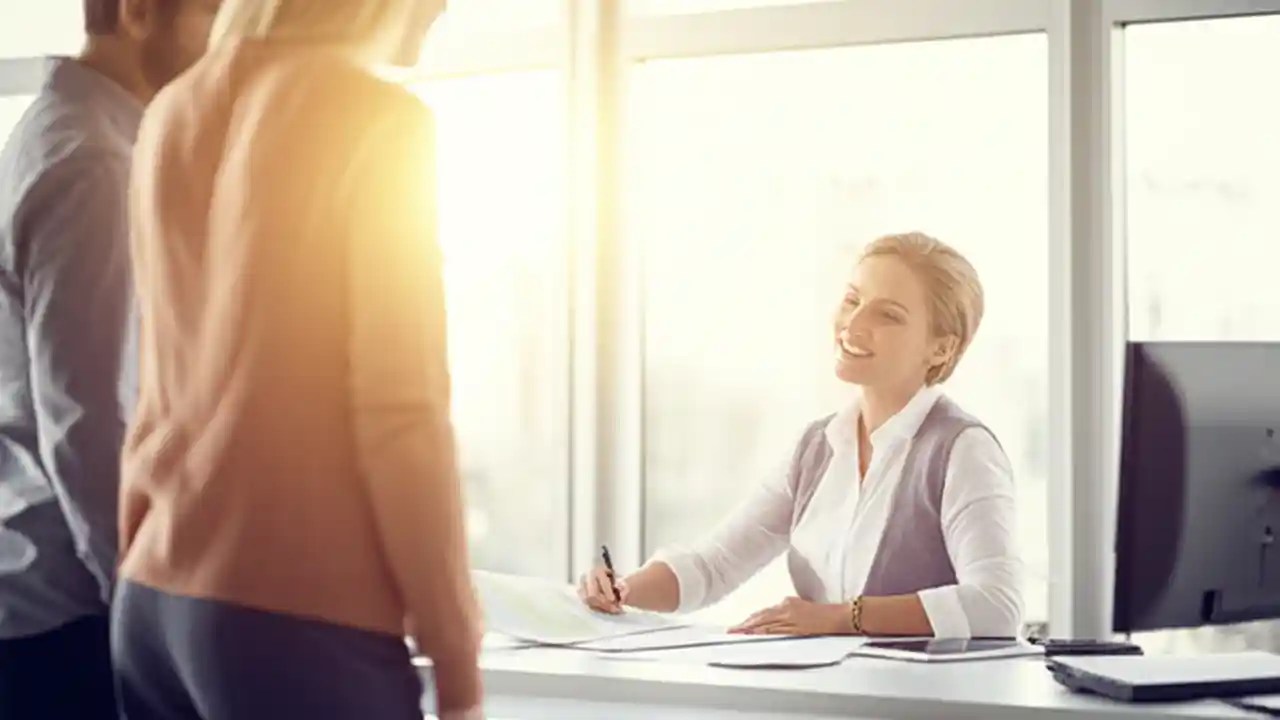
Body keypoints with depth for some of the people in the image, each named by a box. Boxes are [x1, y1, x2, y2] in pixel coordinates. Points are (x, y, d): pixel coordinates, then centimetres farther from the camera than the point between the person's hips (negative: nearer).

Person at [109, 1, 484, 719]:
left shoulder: (173, 118, 12)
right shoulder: (379, 120, -9)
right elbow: (401, 413, -12)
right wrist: (457, 661, -7)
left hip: (155, 603, 7)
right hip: (303, 620, -7)